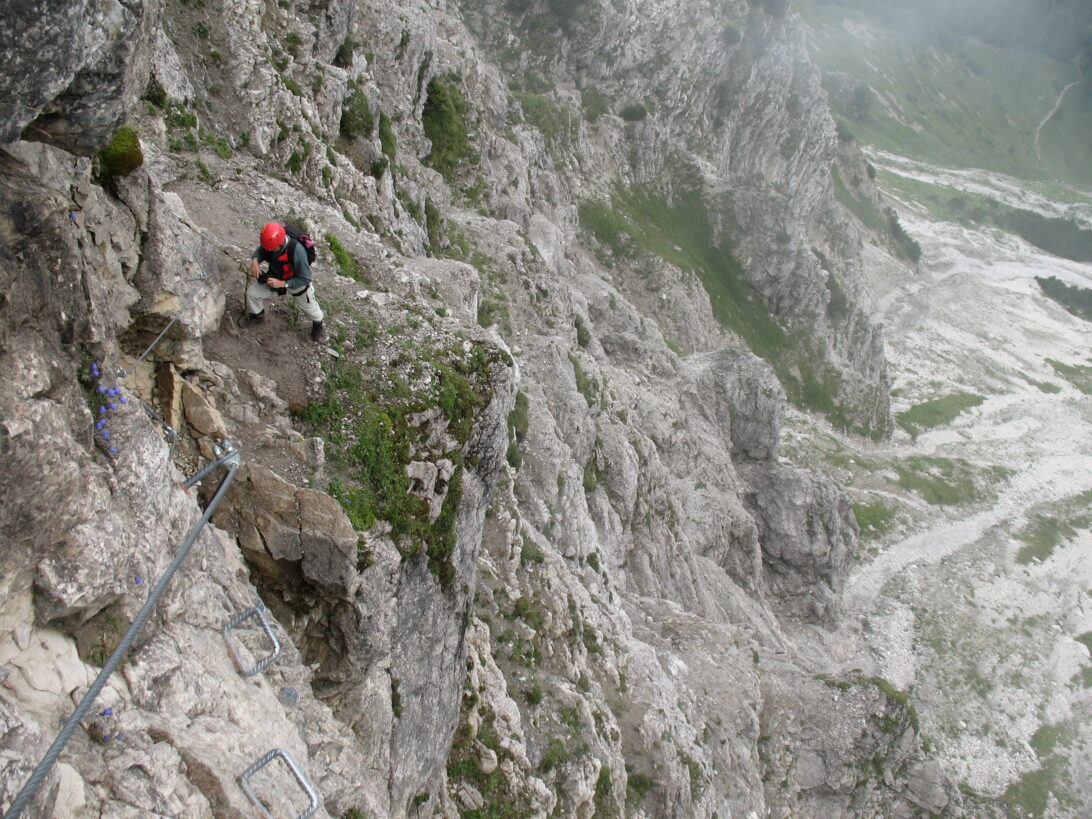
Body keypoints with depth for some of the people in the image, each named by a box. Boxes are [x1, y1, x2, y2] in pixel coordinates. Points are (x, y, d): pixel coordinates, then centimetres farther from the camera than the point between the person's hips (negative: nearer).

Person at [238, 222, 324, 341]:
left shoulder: (297, 251, -43)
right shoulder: (270, 242, -29)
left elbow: (305, 279, -33)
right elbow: (260, 251, -5)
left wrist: (282, 284, -37)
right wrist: (255, 260, -28)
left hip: (298, 282, -4)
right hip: (275, 277, 4)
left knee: (309, 308, 17)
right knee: (252, 292, 0)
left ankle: (317, 323, 54)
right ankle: (257, 315, 32)